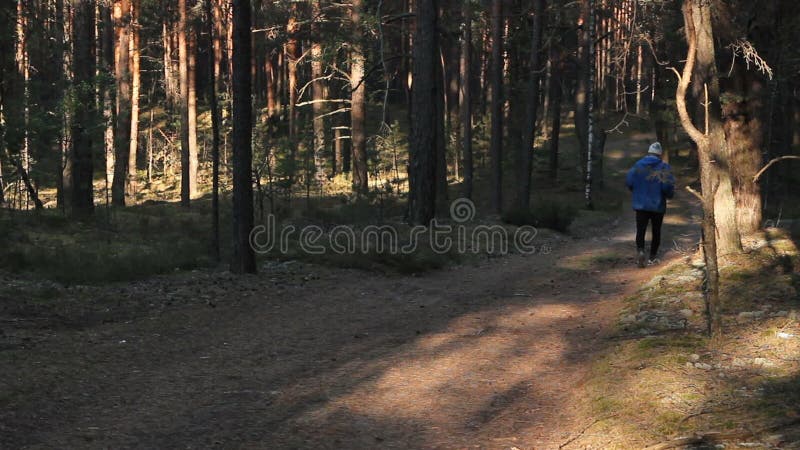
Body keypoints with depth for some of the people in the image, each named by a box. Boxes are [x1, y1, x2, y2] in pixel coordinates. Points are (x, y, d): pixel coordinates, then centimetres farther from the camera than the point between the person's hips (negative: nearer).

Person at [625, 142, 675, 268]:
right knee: (656, 231, 14)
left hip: (640, 204, 1)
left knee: (640, 230, 1)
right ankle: (652, 257, 21)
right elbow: (668, 186, -18)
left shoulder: (638, 165, -1)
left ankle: (640, 250, -25)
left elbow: (629, 182, -3)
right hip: (658, 205, -1)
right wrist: (669, 195, 4)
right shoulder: (664, 167, -9)